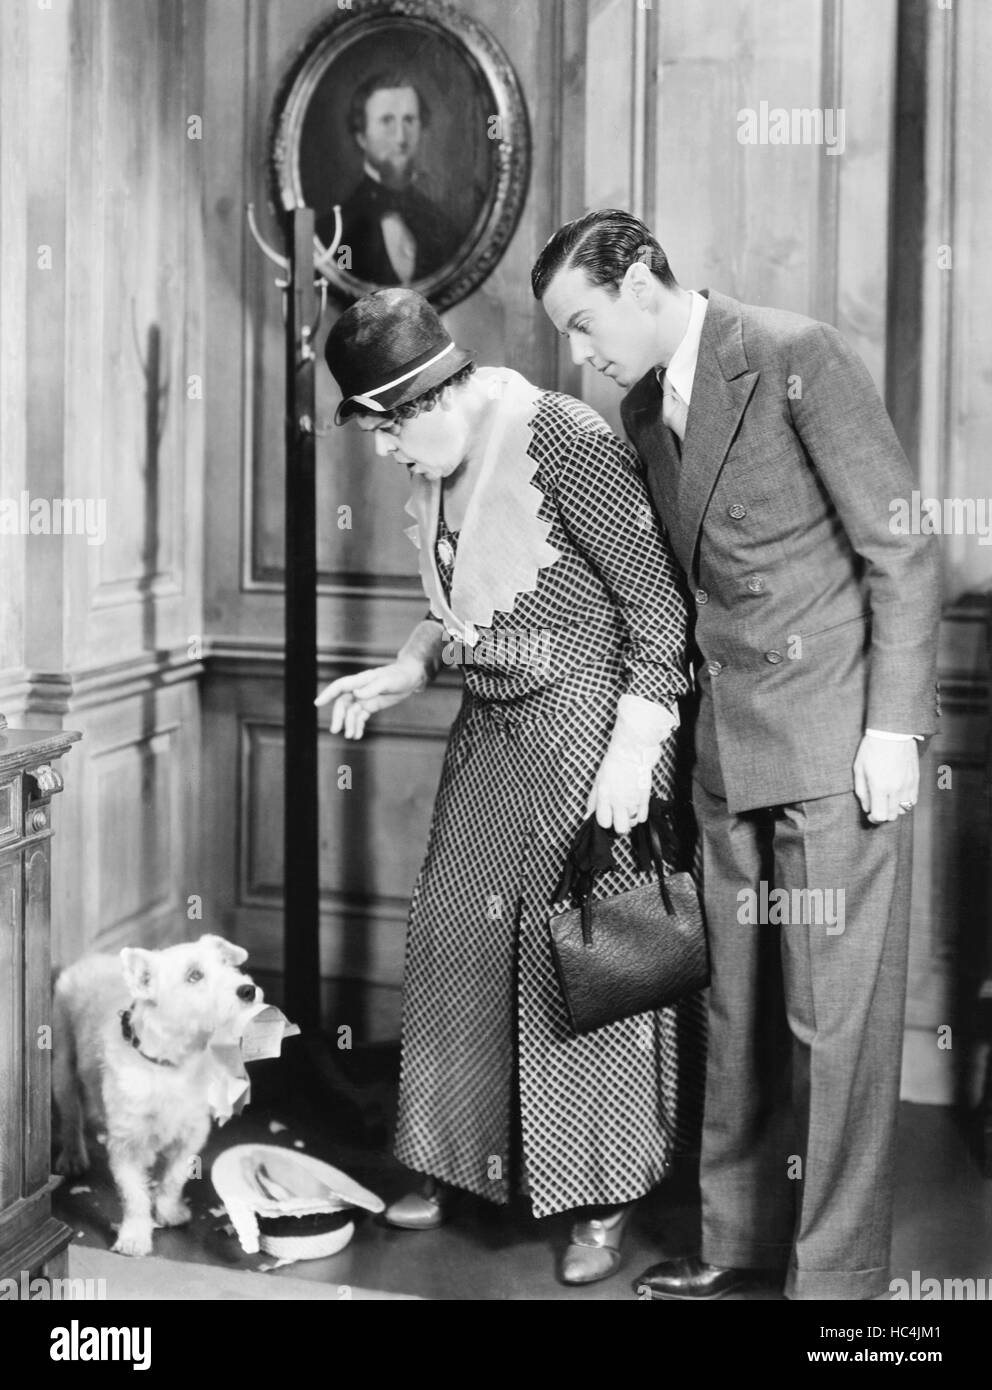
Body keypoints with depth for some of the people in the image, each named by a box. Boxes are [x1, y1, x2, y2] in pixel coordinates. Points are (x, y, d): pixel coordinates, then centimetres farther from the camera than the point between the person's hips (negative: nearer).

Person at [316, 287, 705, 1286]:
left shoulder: (565, 443, -18)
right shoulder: (441, 472, 7)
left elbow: (657, 605, -17)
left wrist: (631, 753, -19)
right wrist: (402, 673, 3)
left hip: (589, 725, -8)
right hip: (491, 730, 8)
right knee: (457, 936, 11)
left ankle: (601, 1200, 15)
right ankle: (457, 1162, 28)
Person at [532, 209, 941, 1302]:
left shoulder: (796, 358, -10)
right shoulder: (642, 411, 13)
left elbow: (902, 548, -10)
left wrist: (892, 724, -13)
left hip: (839, 734, -7)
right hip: (729, 741, 7)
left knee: (836, 1016, -2)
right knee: (737, 1006, 11)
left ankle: (836, 1272, 9)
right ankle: (739, 1237, 24)